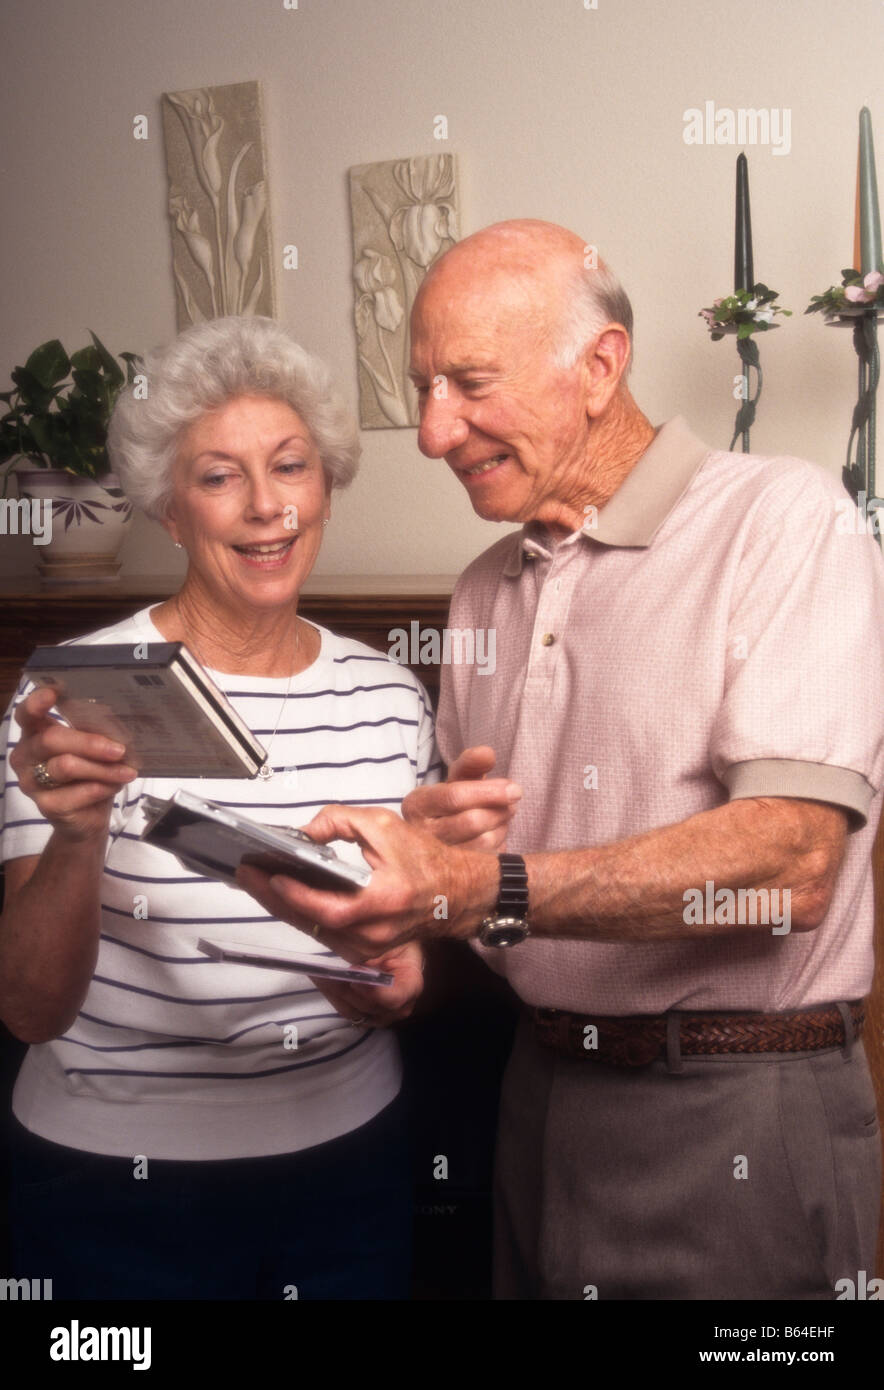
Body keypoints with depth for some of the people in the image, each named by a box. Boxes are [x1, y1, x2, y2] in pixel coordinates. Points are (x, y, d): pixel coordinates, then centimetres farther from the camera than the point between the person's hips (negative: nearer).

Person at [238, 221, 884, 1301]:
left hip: (737, 1120, -6)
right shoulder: (486, 588, 11)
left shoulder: (781, 521, -11)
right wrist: (403, 831, -7)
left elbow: (791, 859, -23)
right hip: (540, 1087, 6)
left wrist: (487, 893, -32)